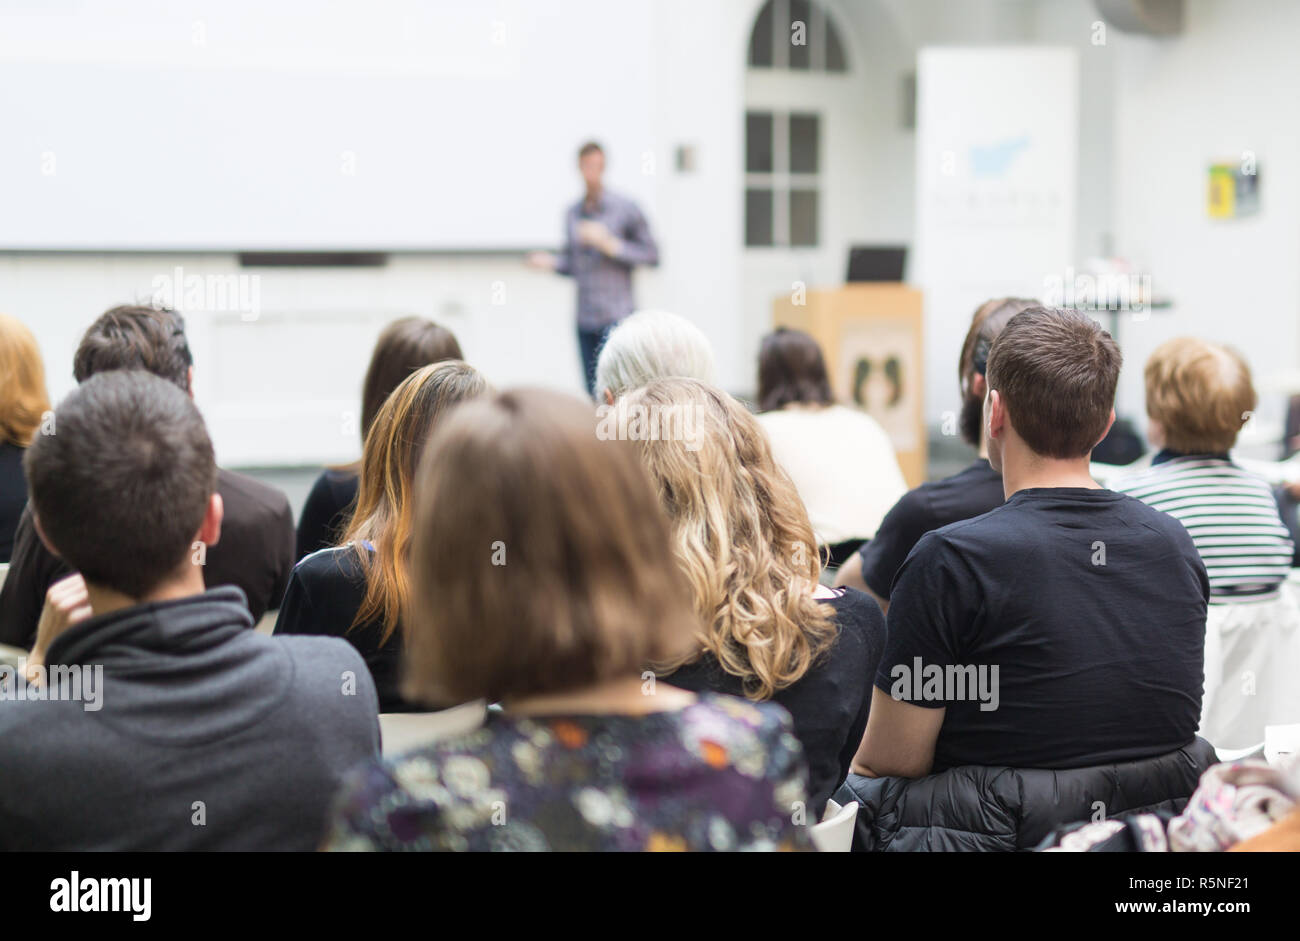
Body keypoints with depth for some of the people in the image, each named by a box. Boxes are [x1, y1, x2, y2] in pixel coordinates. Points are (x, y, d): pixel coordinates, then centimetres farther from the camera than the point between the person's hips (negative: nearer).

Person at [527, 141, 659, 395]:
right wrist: (551, 262, -1)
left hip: (617, 318, -5)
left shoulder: (625, 208, -3)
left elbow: (652, 254, -4)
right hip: (585, 320, 5)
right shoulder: (572, 213, 12)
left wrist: (611, 245, -14)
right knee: (594, 392, 6)